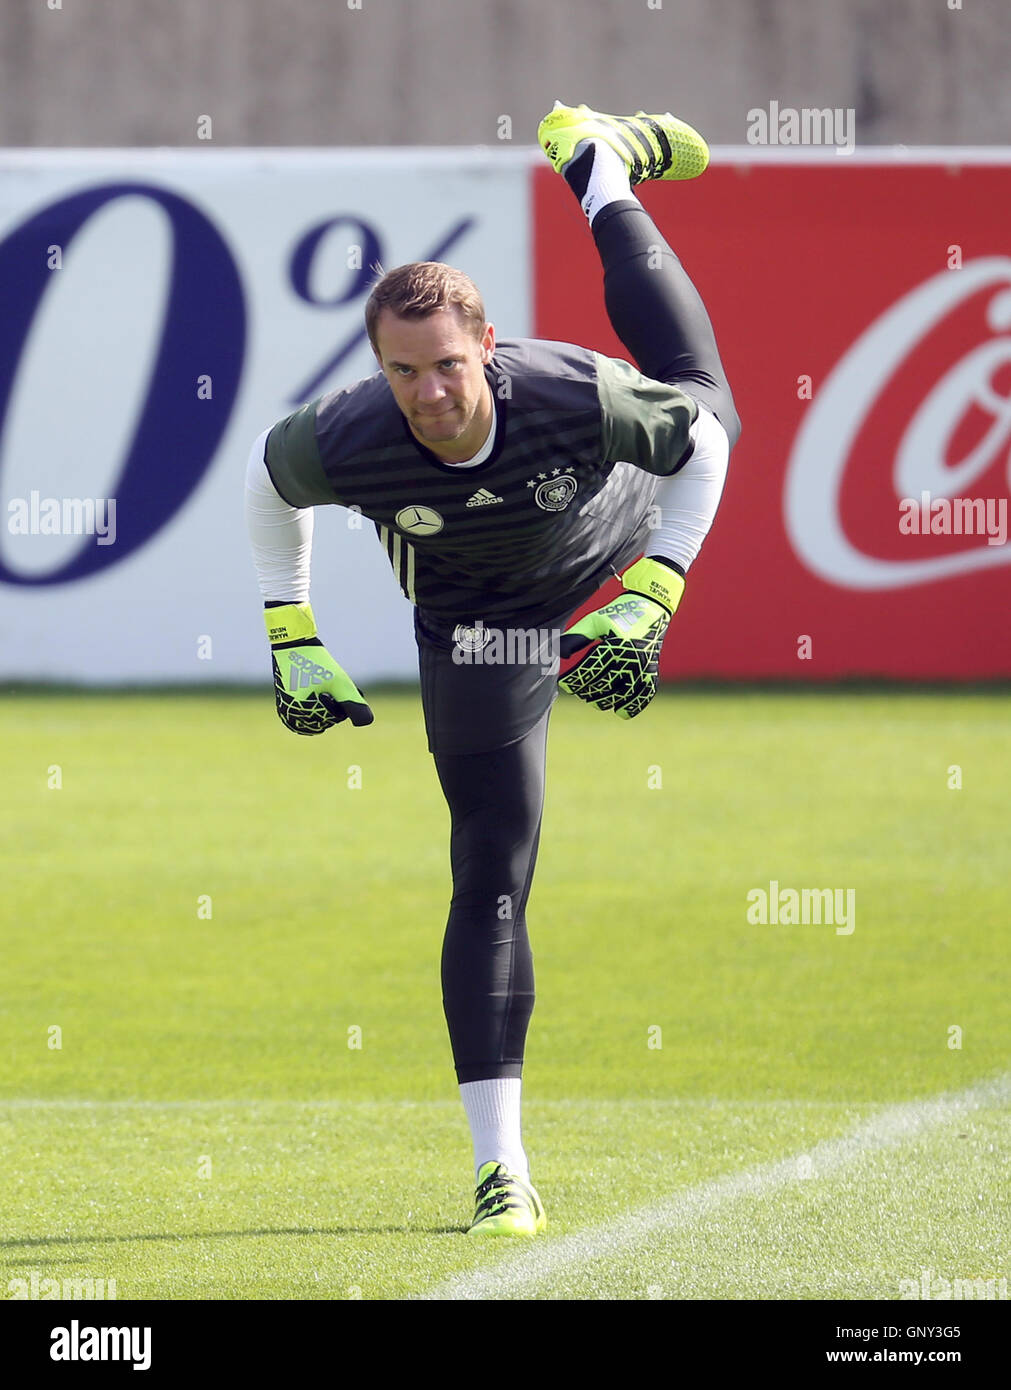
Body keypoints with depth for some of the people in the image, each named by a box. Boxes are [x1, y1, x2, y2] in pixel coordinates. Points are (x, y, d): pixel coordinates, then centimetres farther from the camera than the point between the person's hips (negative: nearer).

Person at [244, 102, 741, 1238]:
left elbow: (702, 442, -21)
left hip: (614, 541, 2)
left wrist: (648, 607, -23)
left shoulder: (575, 397, -42)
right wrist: (291, 643, -8)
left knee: (704, 406, 36)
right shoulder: (343, 443, -38)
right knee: (493, 876, -10)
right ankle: (500, 1166, -8)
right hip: (481, 622, -2)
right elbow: (267, 475, -12)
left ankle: (596, 165, 54)